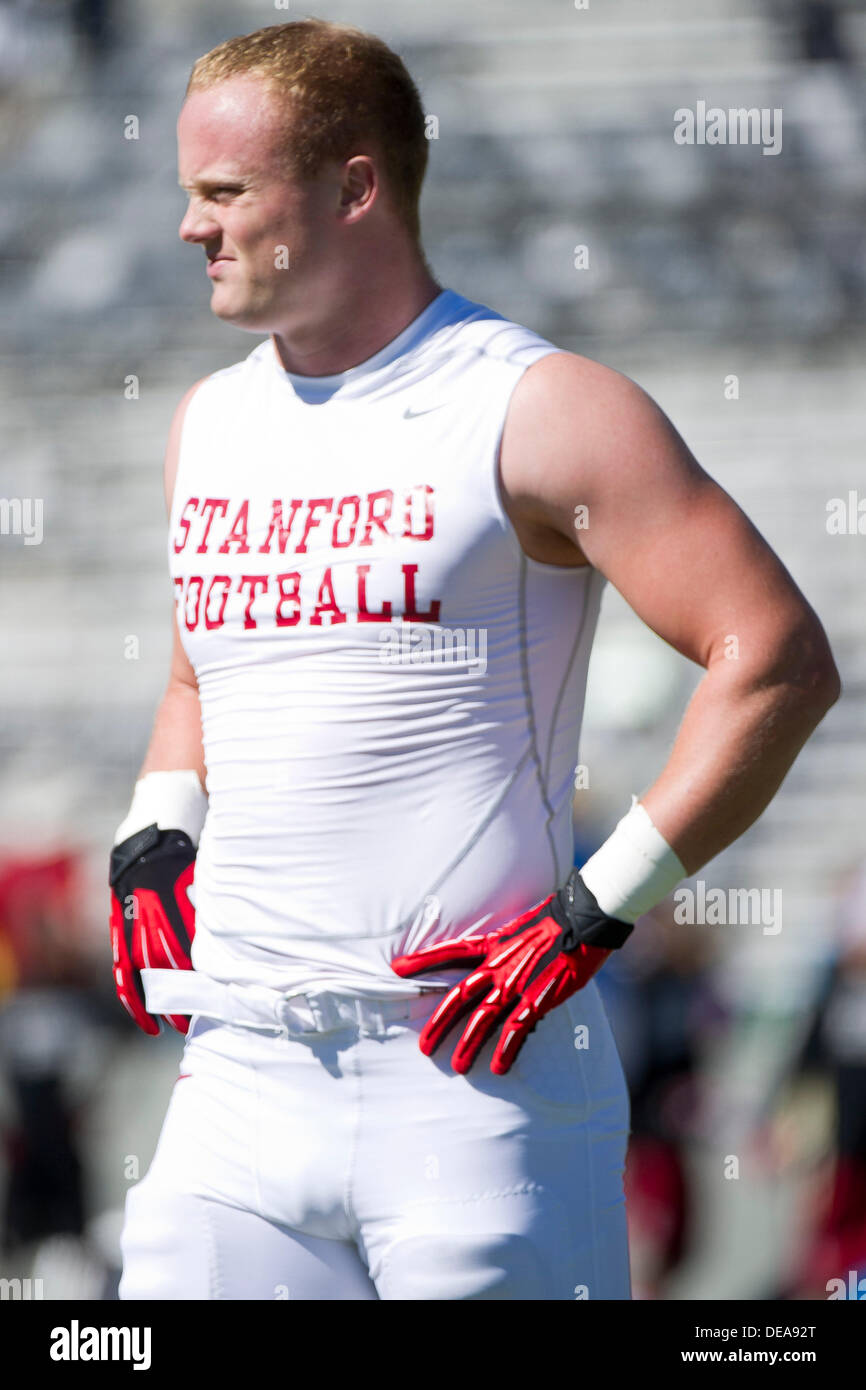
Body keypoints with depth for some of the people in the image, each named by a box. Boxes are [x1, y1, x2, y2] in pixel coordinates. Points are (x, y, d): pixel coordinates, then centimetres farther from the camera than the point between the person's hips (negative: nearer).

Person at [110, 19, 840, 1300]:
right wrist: (153, 842, 12)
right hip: (242, 1069, 6)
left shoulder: (536, 411, -6)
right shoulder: (208, 425, 16)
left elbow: (780, 662, -10)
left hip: (472, 1065, -6)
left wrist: (597, 916, -13)